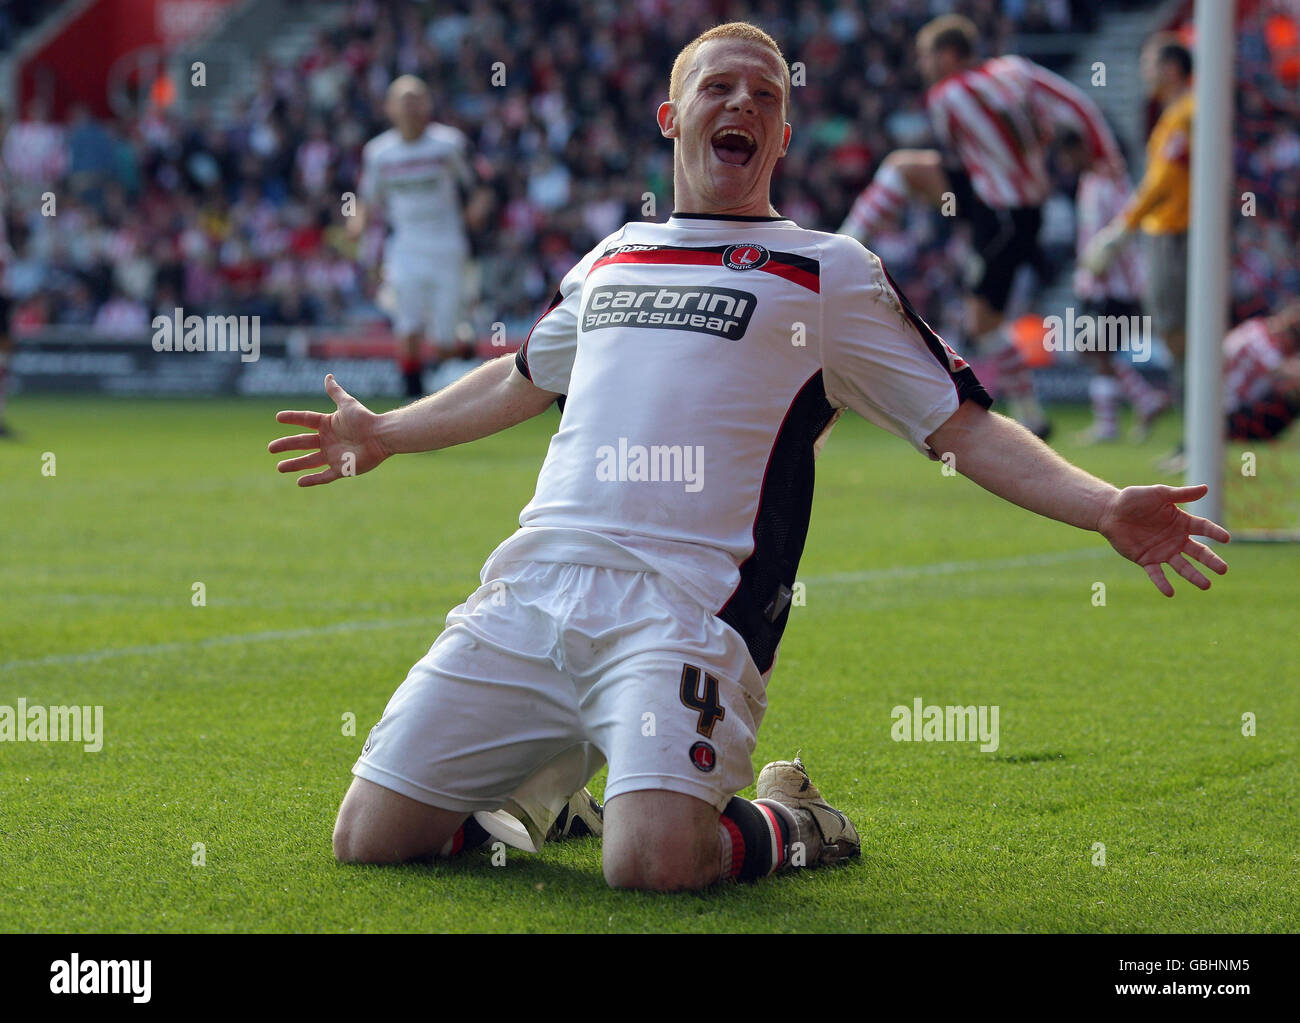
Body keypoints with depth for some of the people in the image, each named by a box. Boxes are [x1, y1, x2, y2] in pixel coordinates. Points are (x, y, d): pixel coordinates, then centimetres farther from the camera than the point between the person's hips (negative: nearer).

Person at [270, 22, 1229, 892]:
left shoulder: (831, 272, 11)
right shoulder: (612, 256, 24)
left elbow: (966, 426, 7)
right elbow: (520, 381, 43)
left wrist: (1104, 508, -8)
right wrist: (385, 434, 52)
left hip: (683, 601, -5)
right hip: (533, 581, 5)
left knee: (655, 858, -30)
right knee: (371, 836, -4)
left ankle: (783, 826, 5)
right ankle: (548, 793, 25)